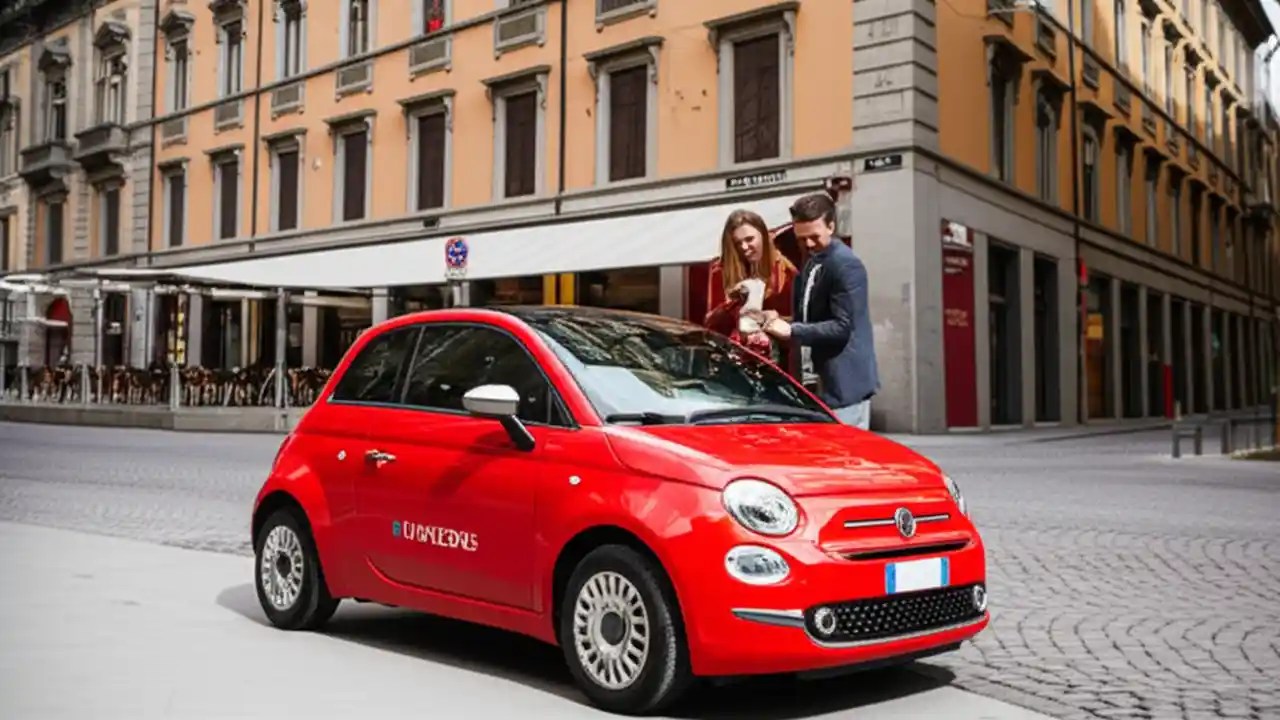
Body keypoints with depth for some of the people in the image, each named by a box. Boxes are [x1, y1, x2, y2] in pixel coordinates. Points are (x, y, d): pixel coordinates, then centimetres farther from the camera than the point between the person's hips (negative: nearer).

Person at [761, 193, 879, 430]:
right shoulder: (811, 263, 14)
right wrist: (780, 322, 2)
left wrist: (791, 330, -24)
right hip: (819, 382, 9)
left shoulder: (846, 265, -15)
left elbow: (842, 327, -21)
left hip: (844, 383, -9)